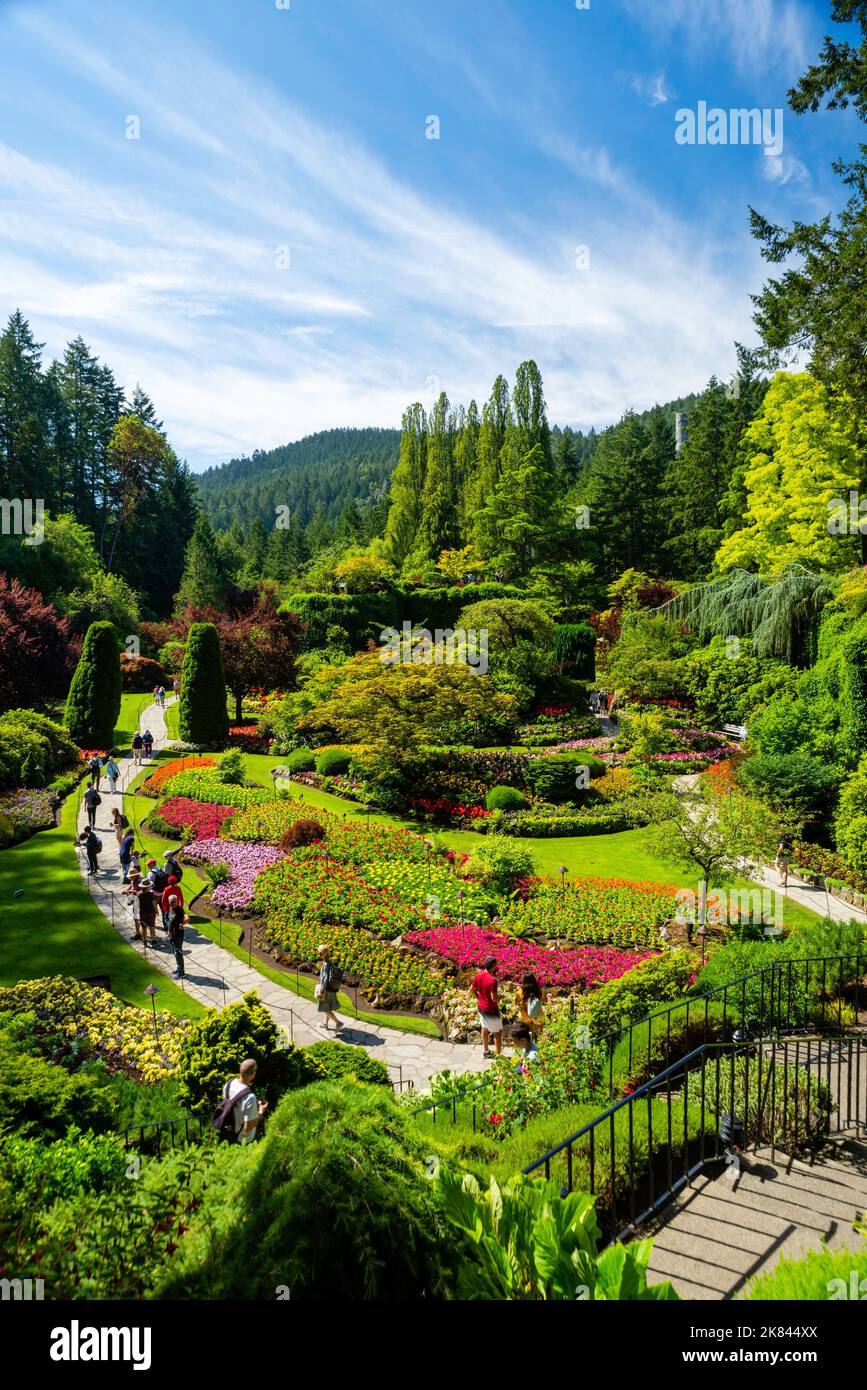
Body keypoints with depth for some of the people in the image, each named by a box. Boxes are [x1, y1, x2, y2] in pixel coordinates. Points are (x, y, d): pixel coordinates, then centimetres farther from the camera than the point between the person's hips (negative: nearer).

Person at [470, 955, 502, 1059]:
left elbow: (471, 990, 3)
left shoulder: (478, 975, -6)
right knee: (498, 1032, 9)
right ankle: (498, 1055, 16)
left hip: (481, 1007, 7)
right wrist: (500, 997, -7)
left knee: (485, 1028, 25)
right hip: (491, 1010, -7)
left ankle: (485, 1051, 38)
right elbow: (494, 998, -27)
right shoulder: (492, 980, -29)